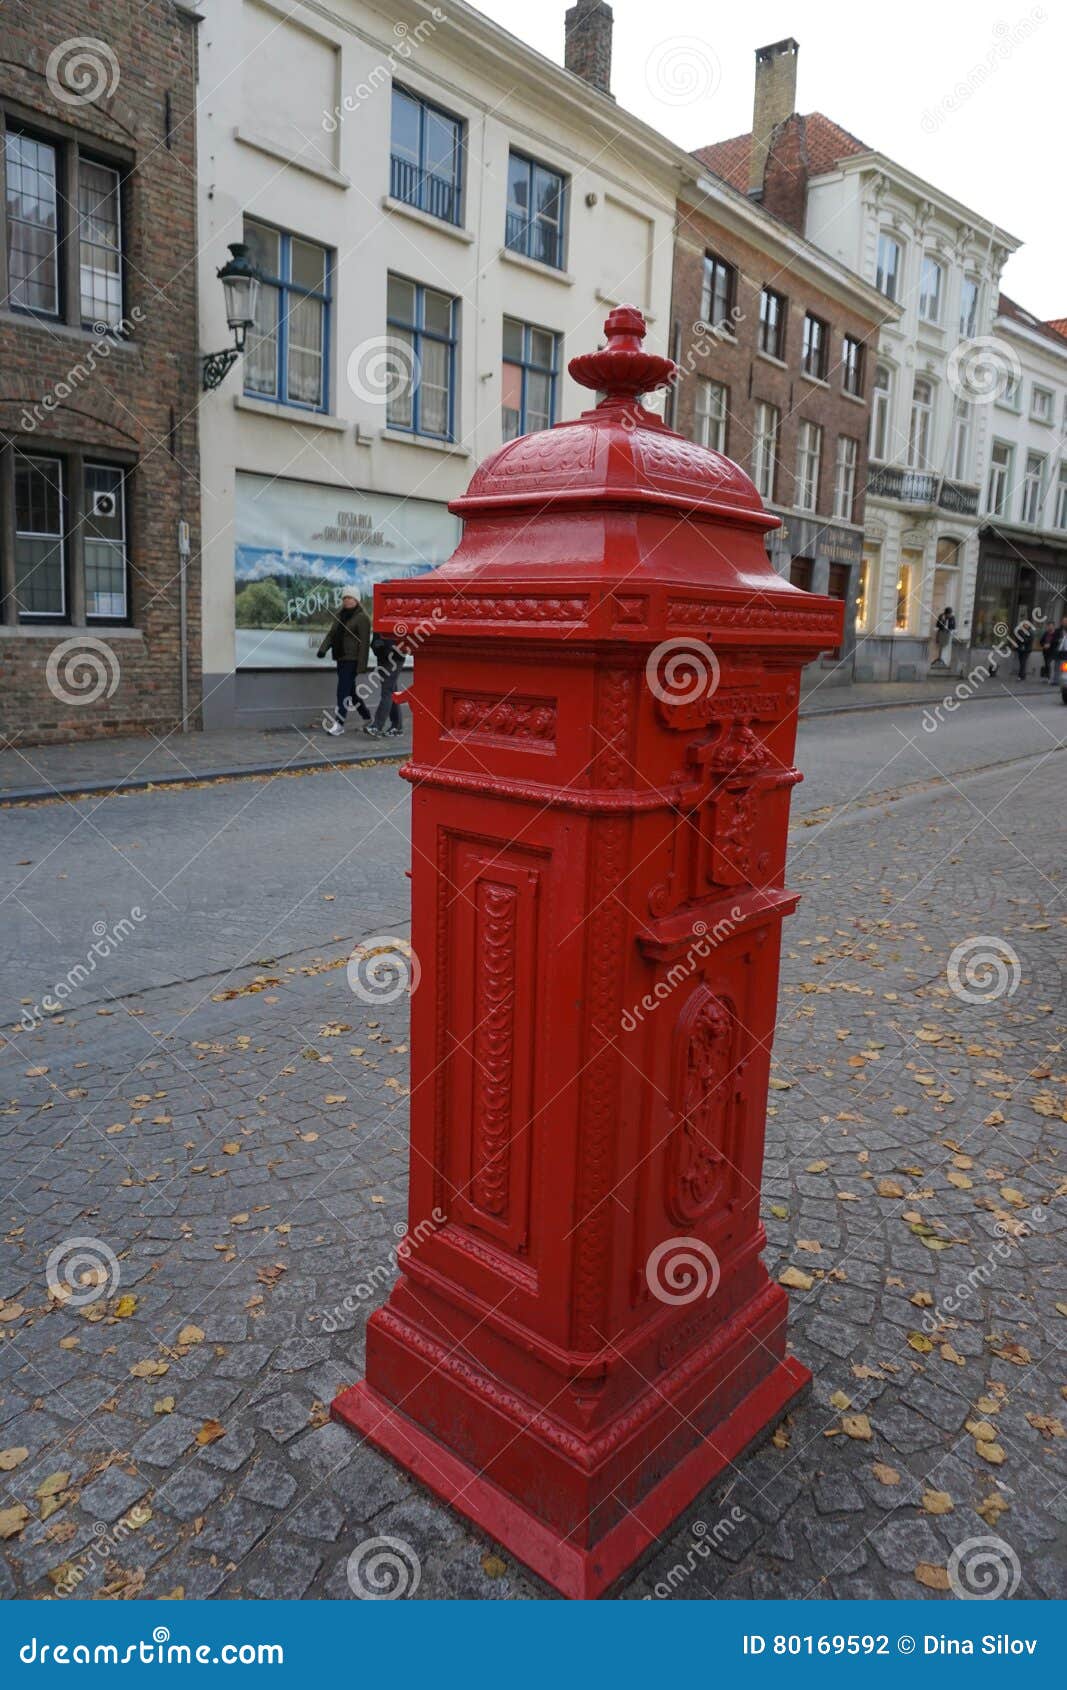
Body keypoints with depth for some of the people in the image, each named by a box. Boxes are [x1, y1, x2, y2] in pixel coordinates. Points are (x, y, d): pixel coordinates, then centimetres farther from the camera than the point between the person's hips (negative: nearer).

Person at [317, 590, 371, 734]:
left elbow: (364, 643, -15)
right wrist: (323, 648, -8)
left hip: (353, 659, -8)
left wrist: (362, 667, -19)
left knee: (343, 691, -11)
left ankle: (339, 724, -7)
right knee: (350, 691, 14)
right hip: (341, 658, 8)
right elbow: (331, 634, 12)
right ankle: (367, 718, 28)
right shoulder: (339, 615, 14)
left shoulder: (362, 618, -11)